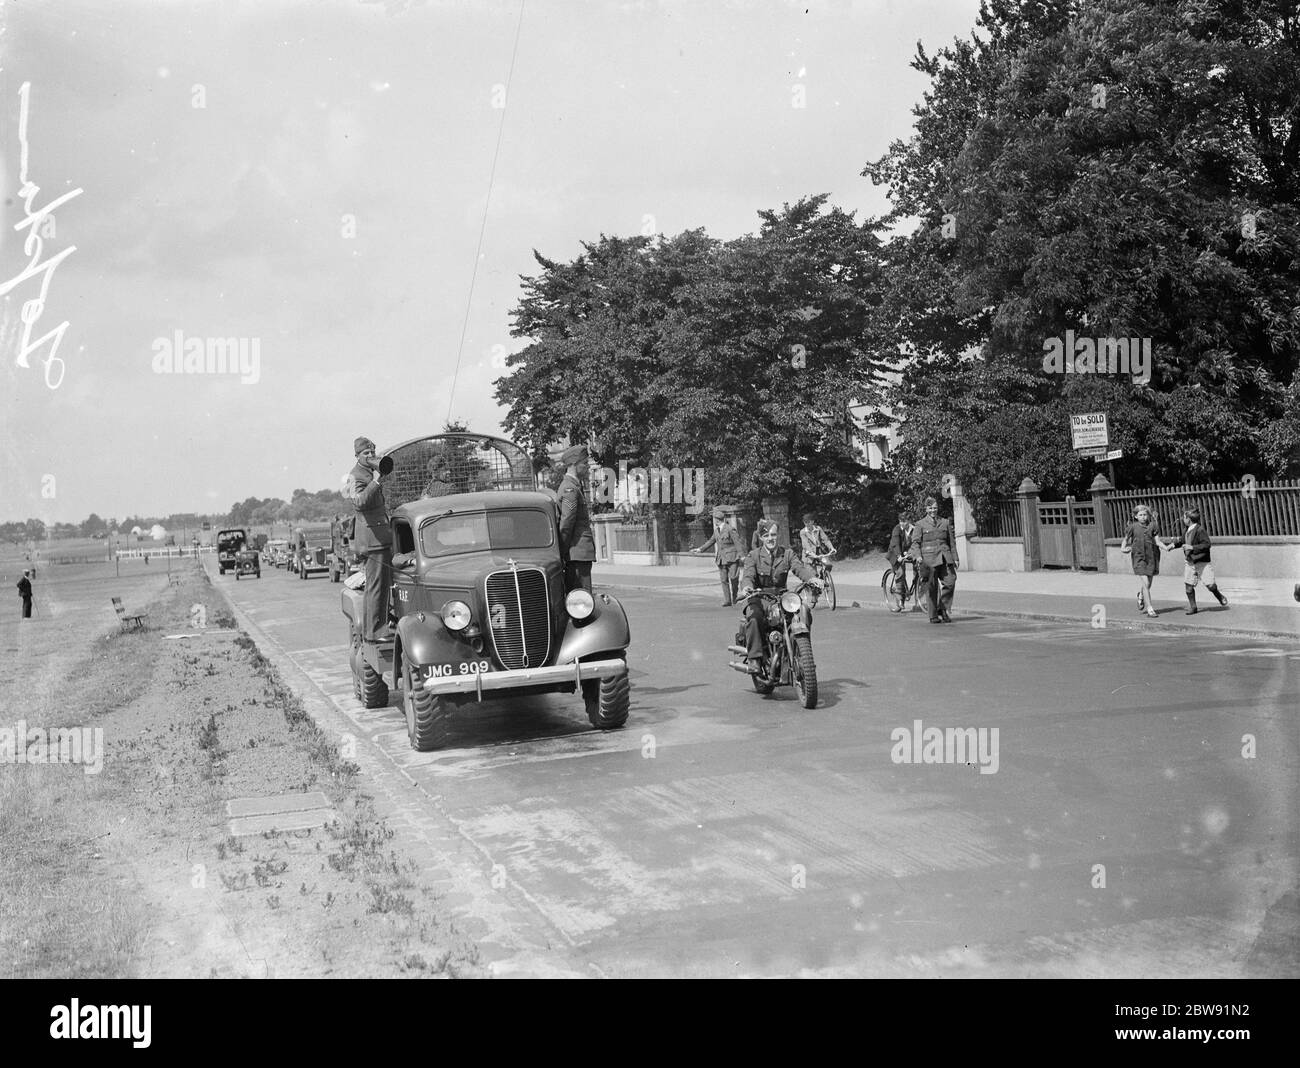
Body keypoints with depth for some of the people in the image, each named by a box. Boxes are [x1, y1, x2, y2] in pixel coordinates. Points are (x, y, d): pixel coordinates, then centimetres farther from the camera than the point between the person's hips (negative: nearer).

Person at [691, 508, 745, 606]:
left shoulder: (730, 529, -11)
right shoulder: (717, 530, 12)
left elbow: (738, 542, -12)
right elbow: (711, 541, 25)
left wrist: (742, 555, -18)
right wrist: (700, 549, 26)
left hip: (732, 558, -7)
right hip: (721, 559, 7)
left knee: (733, 578, -6)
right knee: (724, 580, 2)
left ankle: (735, 599, 12)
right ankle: (727, 601, 4)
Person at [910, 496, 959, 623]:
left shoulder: (945, 523, 17)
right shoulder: (920, 525, 6)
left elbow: (951, 542, 20)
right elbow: (915, 543, 1)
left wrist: (955, 558, 15)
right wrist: (919, 557, -14)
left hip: (944, 558, 3)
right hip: (929, 559, -3)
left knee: (950, 582, -9)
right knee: (931, 588, -4)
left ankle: (942, 609, 8)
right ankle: (933, 616, 4)